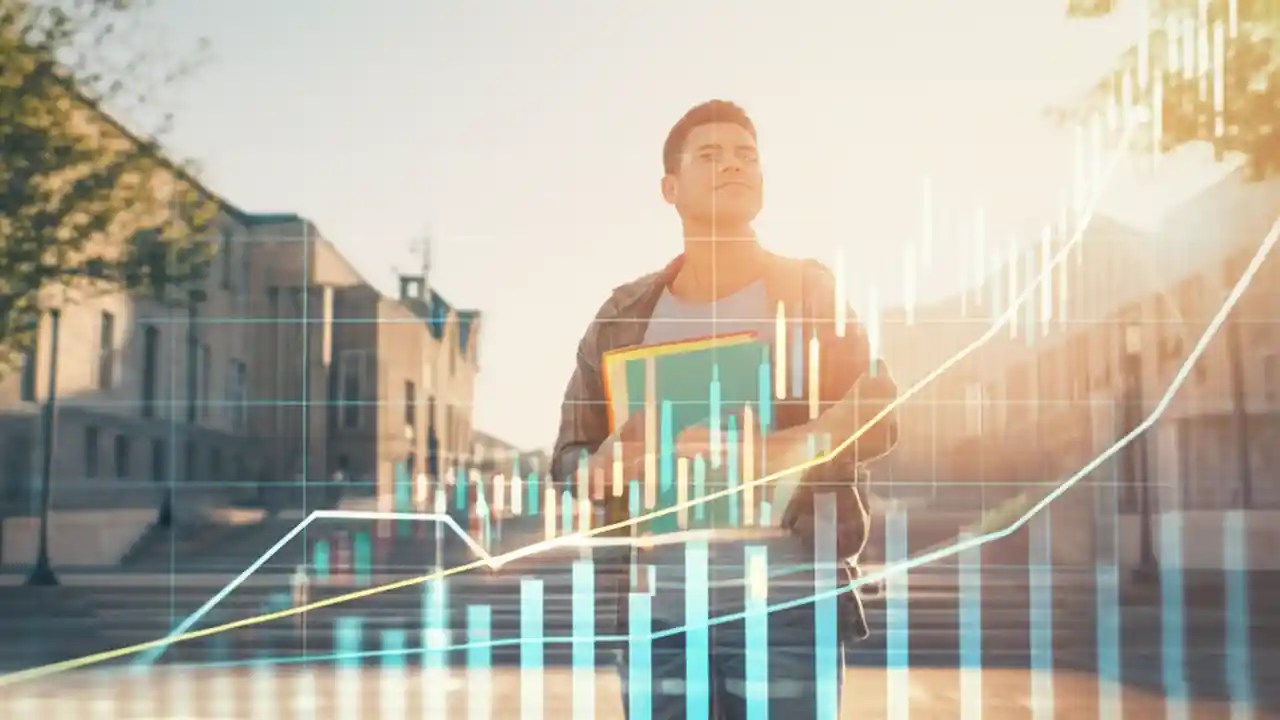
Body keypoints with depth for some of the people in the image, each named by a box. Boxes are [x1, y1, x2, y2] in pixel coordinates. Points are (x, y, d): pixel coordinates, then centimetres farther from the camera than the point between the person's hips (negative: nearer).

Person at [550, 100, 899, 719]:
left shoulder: (810, 292, 7)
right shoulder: (626, 314, 13)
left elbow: (876, 412, -4)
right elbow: (569, 455, 15)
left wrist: (770, 454, -22)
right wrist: (602, 467, -11)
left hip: (786, 602, -2)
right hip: (659, 607, 2)